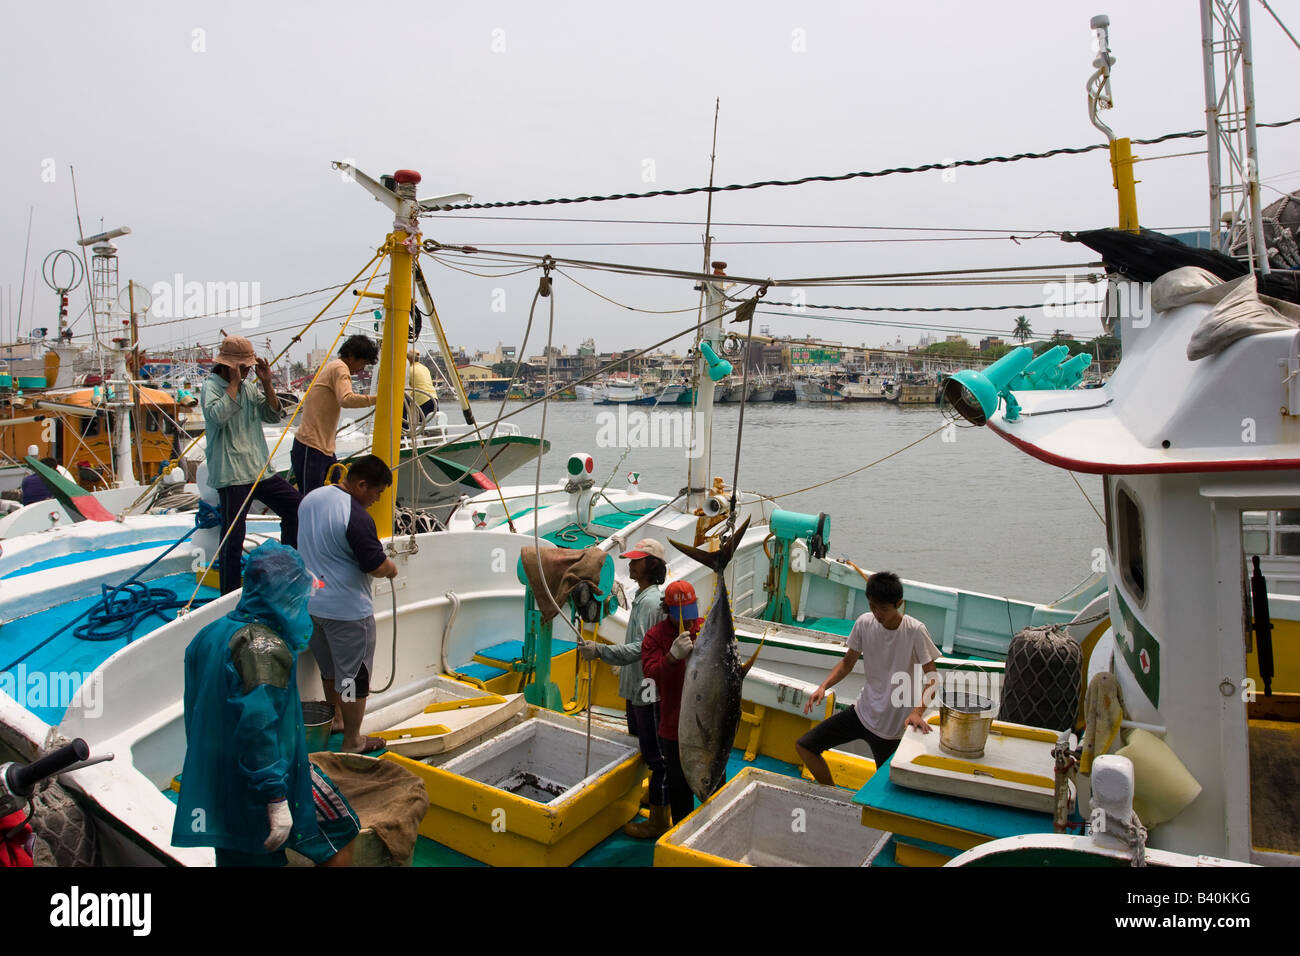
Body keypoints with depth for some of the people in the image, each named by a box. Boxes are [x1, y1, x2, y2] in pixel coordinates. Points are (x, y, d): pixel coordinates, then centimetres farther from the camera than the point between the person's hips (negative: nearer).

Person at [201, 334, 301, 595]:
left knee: (296, 506, 5)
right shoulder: (211, 386, -6)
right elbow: (218, 415, -25)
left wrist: (266, 383, -3)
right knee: (233, 535, -4)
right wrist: (234, 383, -19)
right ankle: (229, 592, 8)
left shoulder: (249, 386, 13)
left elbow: (273, 416, 7)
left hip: (260, 470, 7)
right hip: (231, 475, -7)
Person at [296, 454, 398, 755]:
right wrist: (391, 568, -3)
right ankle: (352, 741, 17)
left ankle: (336, 718, 44)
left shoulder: (311, 498, 2)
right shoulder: (356, 517, -26)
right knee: (354, 674, 6)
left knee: (330, 667, 26)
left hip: (312, 601, 9)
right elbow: (375, 566, -23)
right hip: (346, 609, -9)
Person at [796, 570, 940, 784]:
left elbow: (933, 678, -15)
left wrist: (917, 712, -32)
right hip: (862, 712, 4)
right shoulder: (864, 623, -5)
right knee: (804, 746, 0)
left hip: (891, 727, -4)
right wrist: (823, 687, -10)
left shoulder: (915, 631, -17)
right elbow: (848, 662, 7)